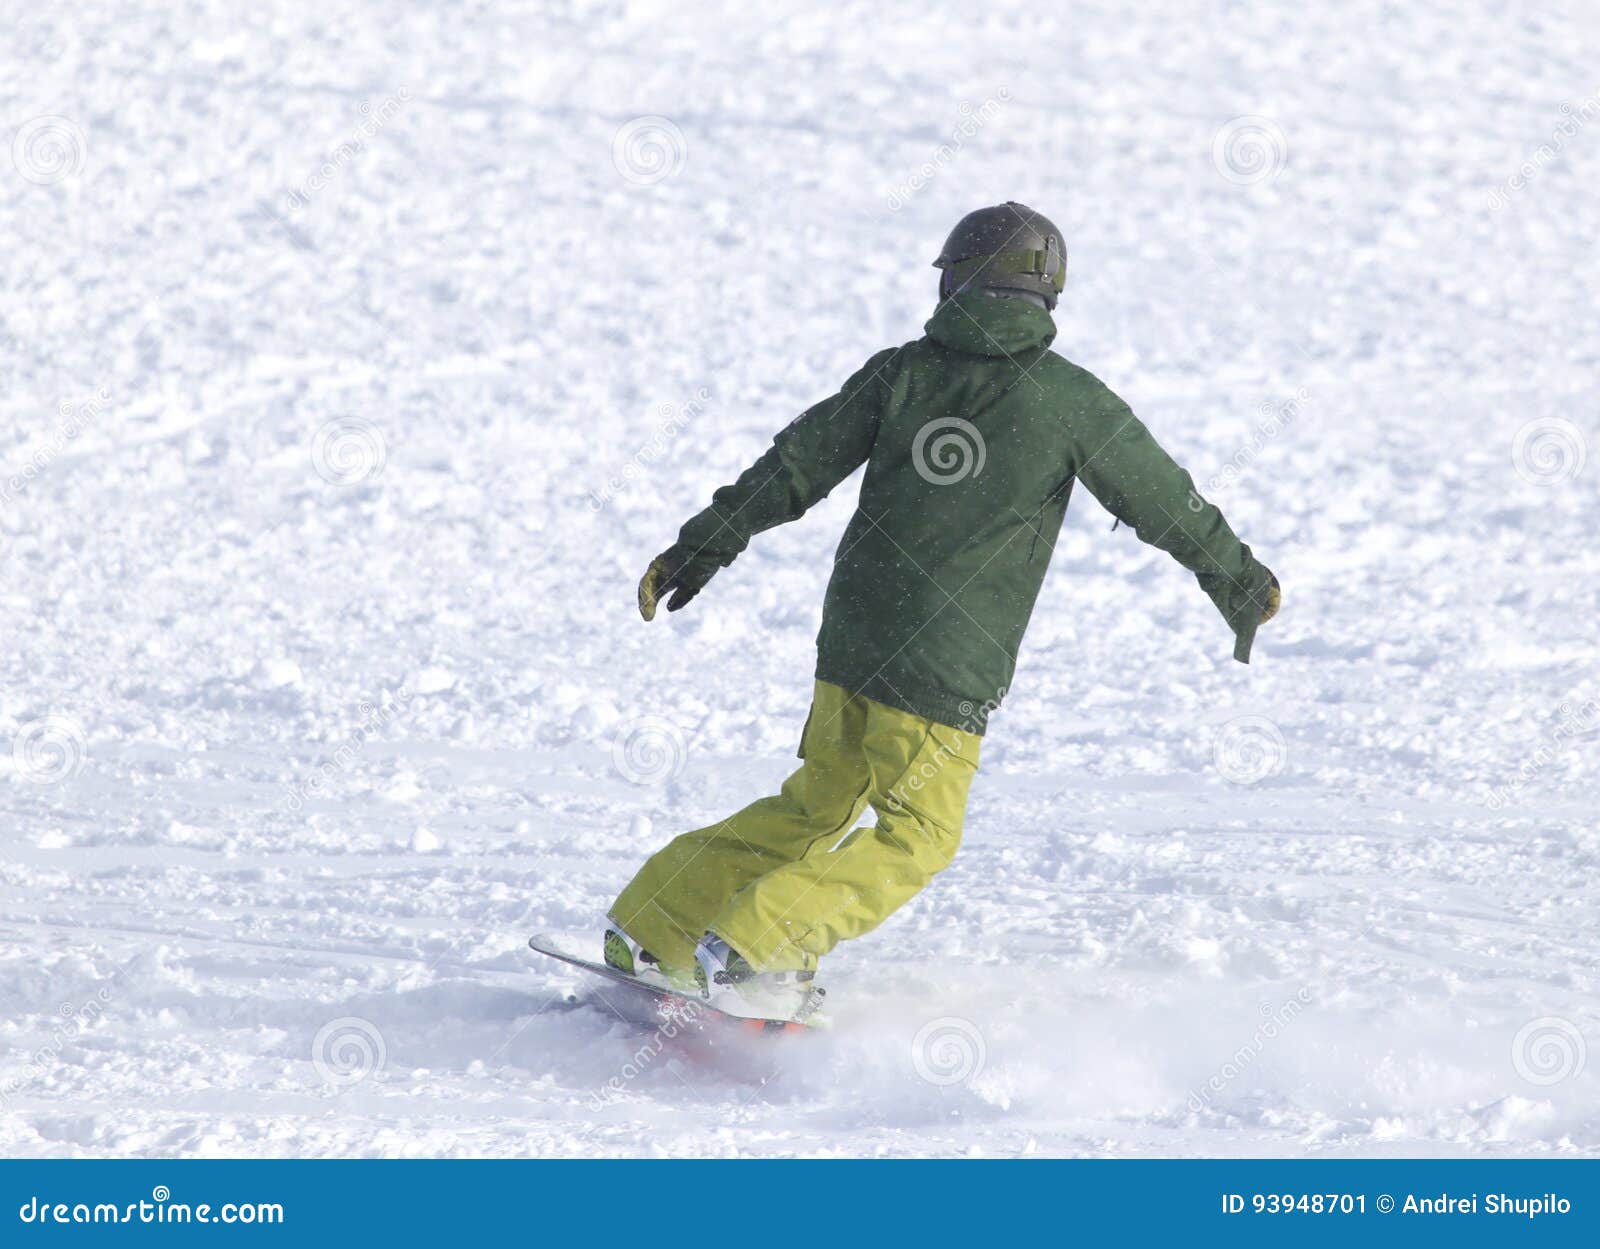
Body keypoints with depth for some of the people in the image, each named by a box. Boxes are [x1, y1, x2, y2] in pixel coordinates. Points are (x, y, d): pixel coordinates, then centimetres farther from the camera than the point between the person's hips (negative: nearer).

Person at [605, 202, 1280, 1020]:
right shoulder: (1070, 401, -5)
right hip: (949, 670, -5)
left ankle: (652, 929, 23)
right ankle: (750, 948, -5)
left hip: (851, 638, 5)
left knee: (815, 806, 21)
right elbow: (1164, 501, 4)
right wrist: (1242, 582, 19)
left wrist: (699, 549, 15)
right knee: (915, 836, 8)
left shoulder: (901, 373, 3)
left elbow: (796, 468, 6)